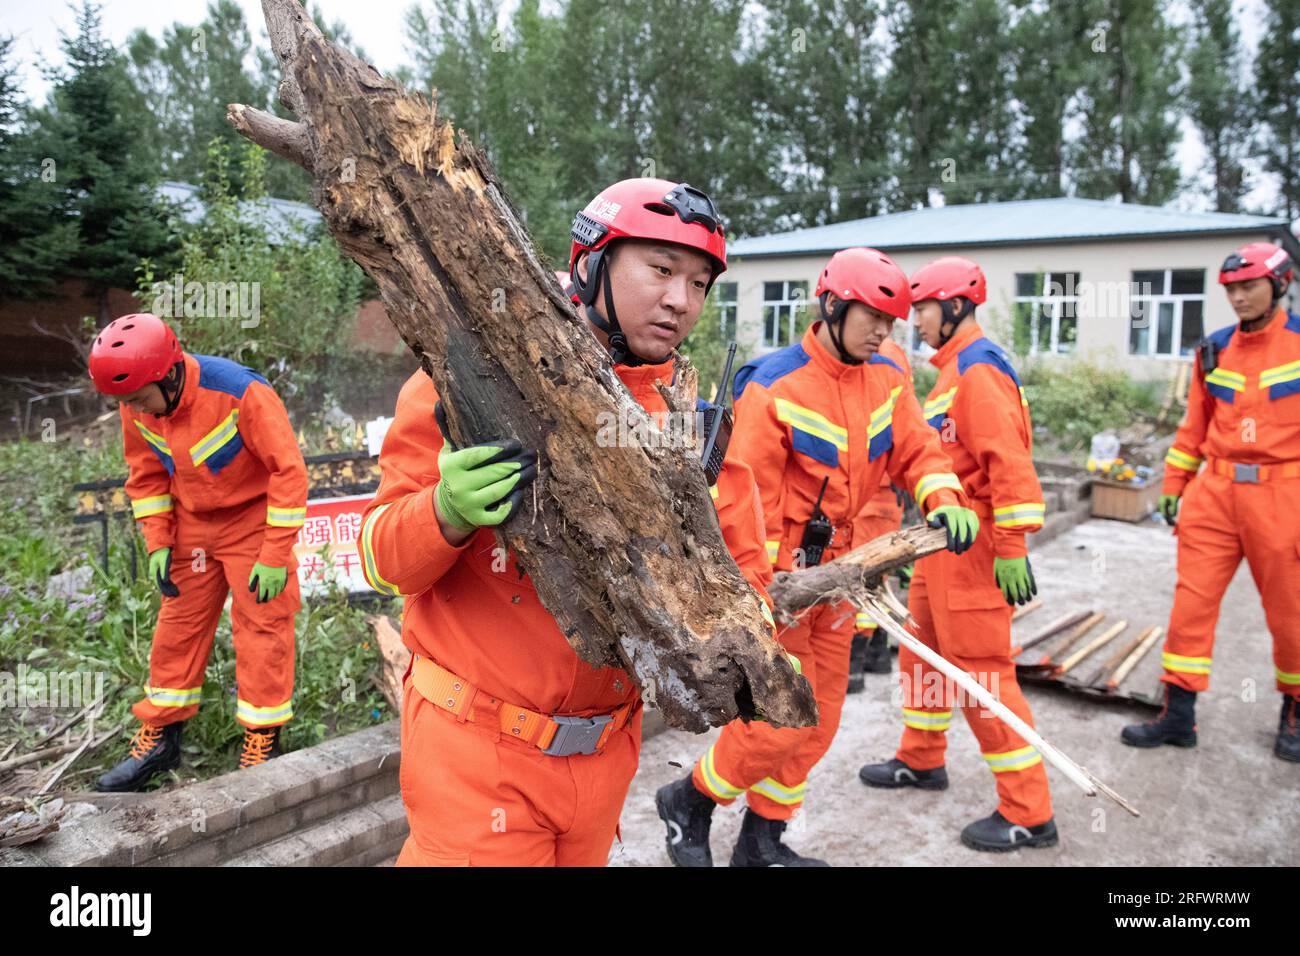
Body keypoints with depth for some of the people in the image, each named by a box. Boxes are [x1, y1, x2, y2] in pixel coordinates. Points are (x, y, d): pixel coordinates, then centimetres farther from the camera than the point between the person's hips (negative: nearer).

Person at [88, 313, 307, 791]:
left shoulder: (241, 393, -28)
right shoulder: (137, 408, -10)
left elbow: (289, 469, -23)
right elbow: (146, 474, 6)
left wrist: (275, 555, -21)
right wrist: (158, 543, -2)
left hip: (253, 518, -5)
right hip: (193, 525, 5)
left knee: (261, 628, -1)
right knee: (178, 626, 11)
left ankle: (262, 742, 12)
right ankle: (159, 735, 25)